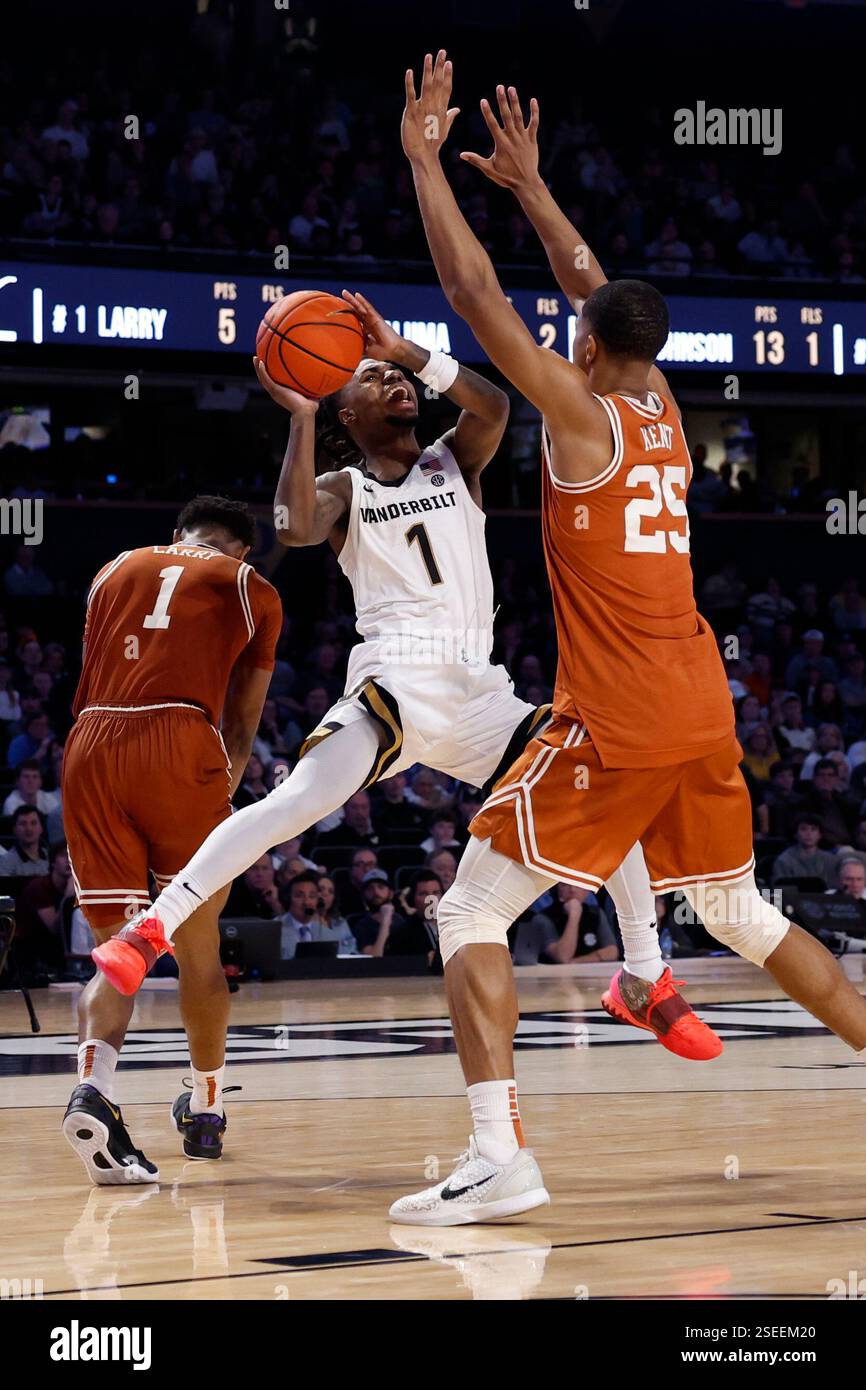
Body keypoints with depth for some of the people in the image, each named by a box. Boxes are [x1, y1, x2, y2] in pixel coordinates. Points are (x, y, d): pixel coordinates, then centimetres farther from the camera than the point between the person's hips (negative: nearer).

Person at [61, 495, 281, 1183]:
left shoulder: (116, 570, 25)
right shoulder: (252, 590, 17)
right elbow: (241, 724, 19)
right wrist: (224, 789, 33)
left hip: (90, 745, 2)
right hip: (179, 744, -2)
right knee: (199, 939, 15)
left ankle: (95, 1086, -22)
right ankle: (206, 1110, 29)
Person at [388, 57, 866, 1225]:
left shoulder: (582, 414, -9)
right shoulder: (662, 409, 11)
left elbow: (477, 296, -10)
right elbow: (597, 290, 27)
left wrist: (425, 158, -3)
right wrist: (529, 183, 32)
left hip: (616, 723, -8)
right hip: (704, 714, 8)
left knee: (472, 911, -4)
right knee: (742, 915, 23)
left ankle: (500, 1158, -17)